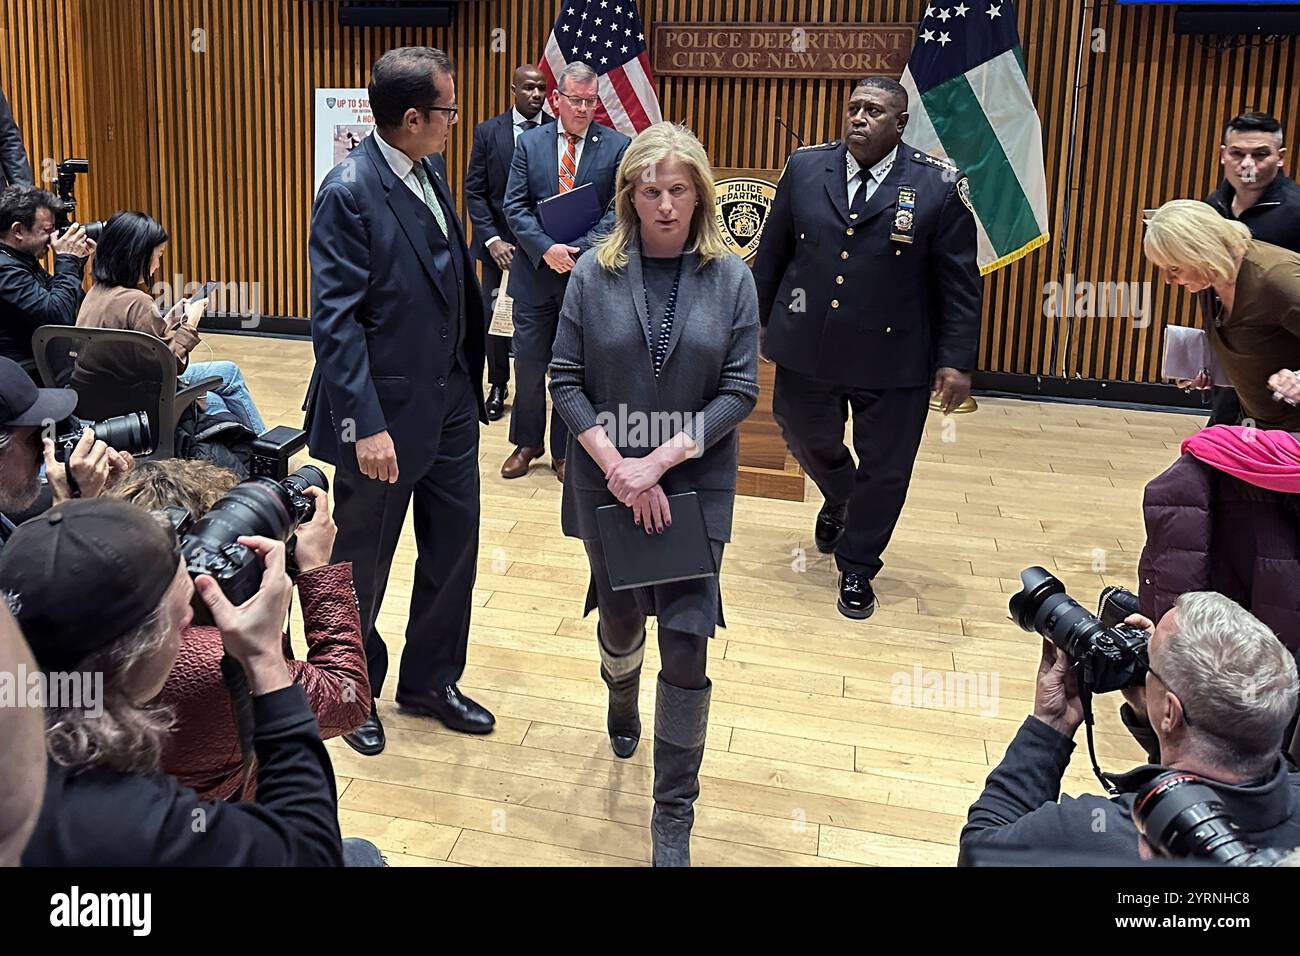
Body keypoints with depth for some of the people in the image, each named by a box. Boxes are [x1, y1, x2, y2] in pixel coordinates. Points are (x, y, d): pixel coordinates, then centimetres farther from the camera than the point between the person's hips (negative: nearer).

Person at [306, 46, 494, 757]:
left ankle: (430, 679, 36)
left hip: (451, 402, 8)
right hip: (387, 411, -7)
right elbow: (335, 319, -20)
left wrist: (471, 378, 9)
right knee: (363, 564, 12)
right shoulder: (349, 192, -18)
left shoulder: (429, 172, 6)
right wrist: (366, 425, -24)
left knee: (454, 547, 16)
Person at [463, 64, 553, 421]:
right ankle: (498, 387, 24)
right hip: (499, 244, 1)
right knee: (495, 316, 8)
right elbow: (474, 191, 0)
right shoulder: (488, 131, 0)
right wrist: (492, 240, -10)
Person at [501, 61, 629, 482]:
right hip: (536, 272, 2)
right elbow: (515, 207, -2)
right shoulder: (529, 142, 4)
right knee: (528, 364, 9)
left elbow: (618, 212, -7)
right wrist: (546, 249, -16)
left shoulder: (618, 147, -2)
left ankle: (565, 451, 23)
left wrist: (579, 251, -19)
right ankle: (526, 443, 29)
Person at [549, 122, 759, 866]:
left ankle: (675, 815, 13)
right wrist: (617, 466, -16)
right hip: (607, 484, 1)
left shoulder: (730, 277, -5)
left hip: (697, 484, -1)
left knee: (687, 646, -4)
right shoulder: (595, 274, -4)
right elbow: (566, 380, -4)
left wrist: (660, 461, -17)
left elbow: (741, 390, -8)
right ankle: (622, 702, 55)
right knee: (621, 617, 19)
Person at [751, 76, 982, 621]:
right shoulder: (805, 168, 1)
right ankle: (838, 498, 54)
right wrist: (759, 322, 11)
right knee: (807, 439, 20)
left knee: (884, 470, 7)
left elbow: (960, 283, -5)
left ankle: (857, 567, 29)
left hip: (894, 359, -2)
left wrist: (956, 360, -9)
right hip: (806, 348, 3)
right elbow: (771, 253, 9)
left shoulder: (939, 186, -7)